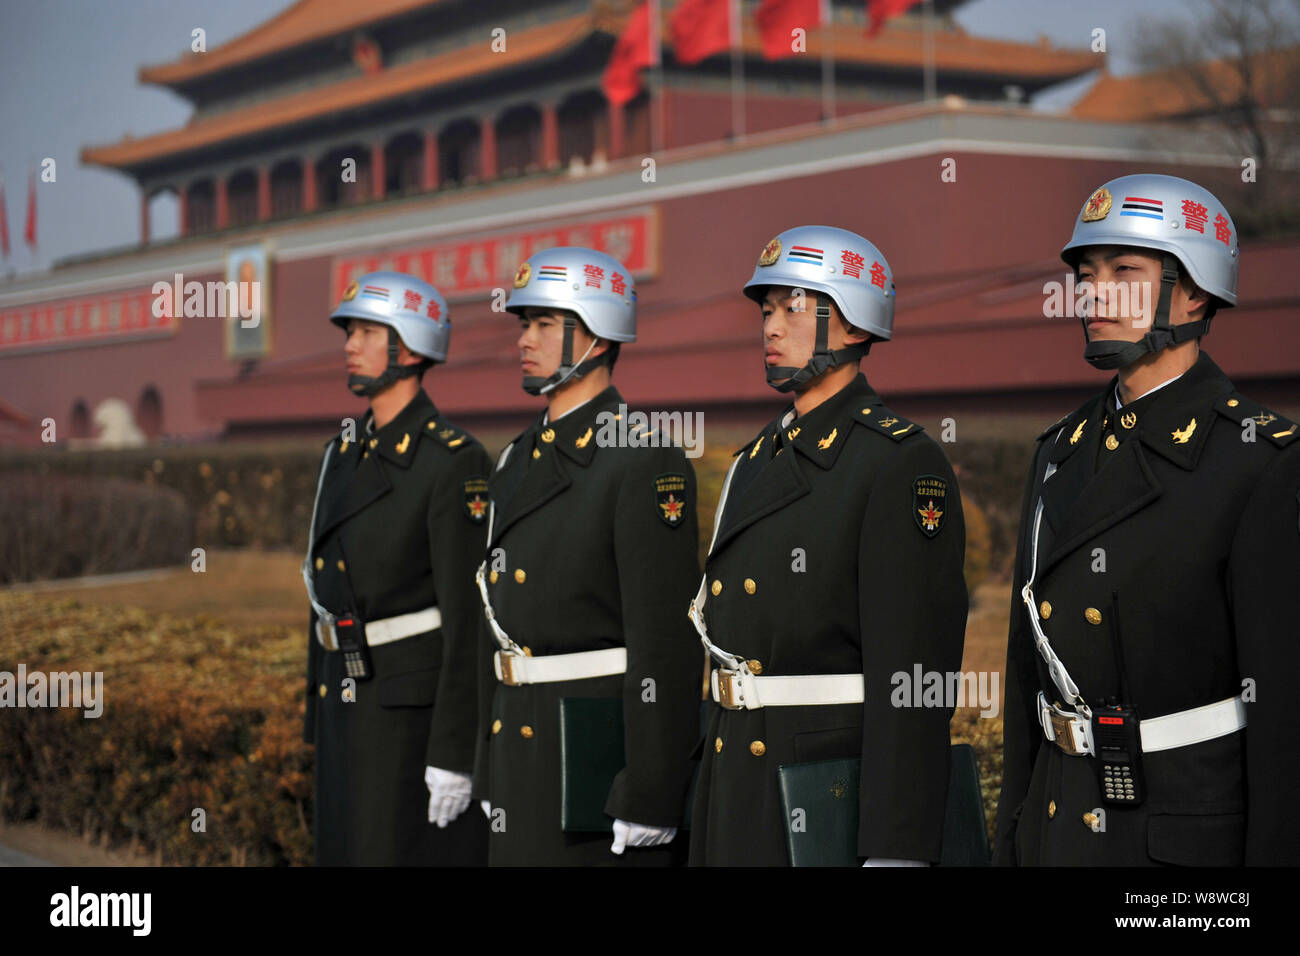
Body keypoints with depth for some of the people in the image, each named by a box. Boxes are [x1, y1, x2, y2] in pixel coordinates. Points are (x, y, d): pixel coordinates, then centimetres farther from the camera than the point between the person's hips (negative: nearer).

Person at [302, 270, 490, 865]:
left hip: (422, 713, -8)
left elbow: (469, 619, -16)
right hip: (352, 705, 8)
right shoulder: (346, 453, 12)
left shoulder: (455, 462, -13)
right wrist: (319, 726, 17)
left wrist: (453, 754, -19)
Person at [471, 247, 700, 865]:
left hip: (602, 760, -8)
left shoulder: (646, 461, -12)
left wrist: (647, 807, -20)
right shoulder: (517, 463, 15)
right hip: (522, 756, 8)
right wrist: (489, 777, 18)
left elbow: (666, 645, -17)